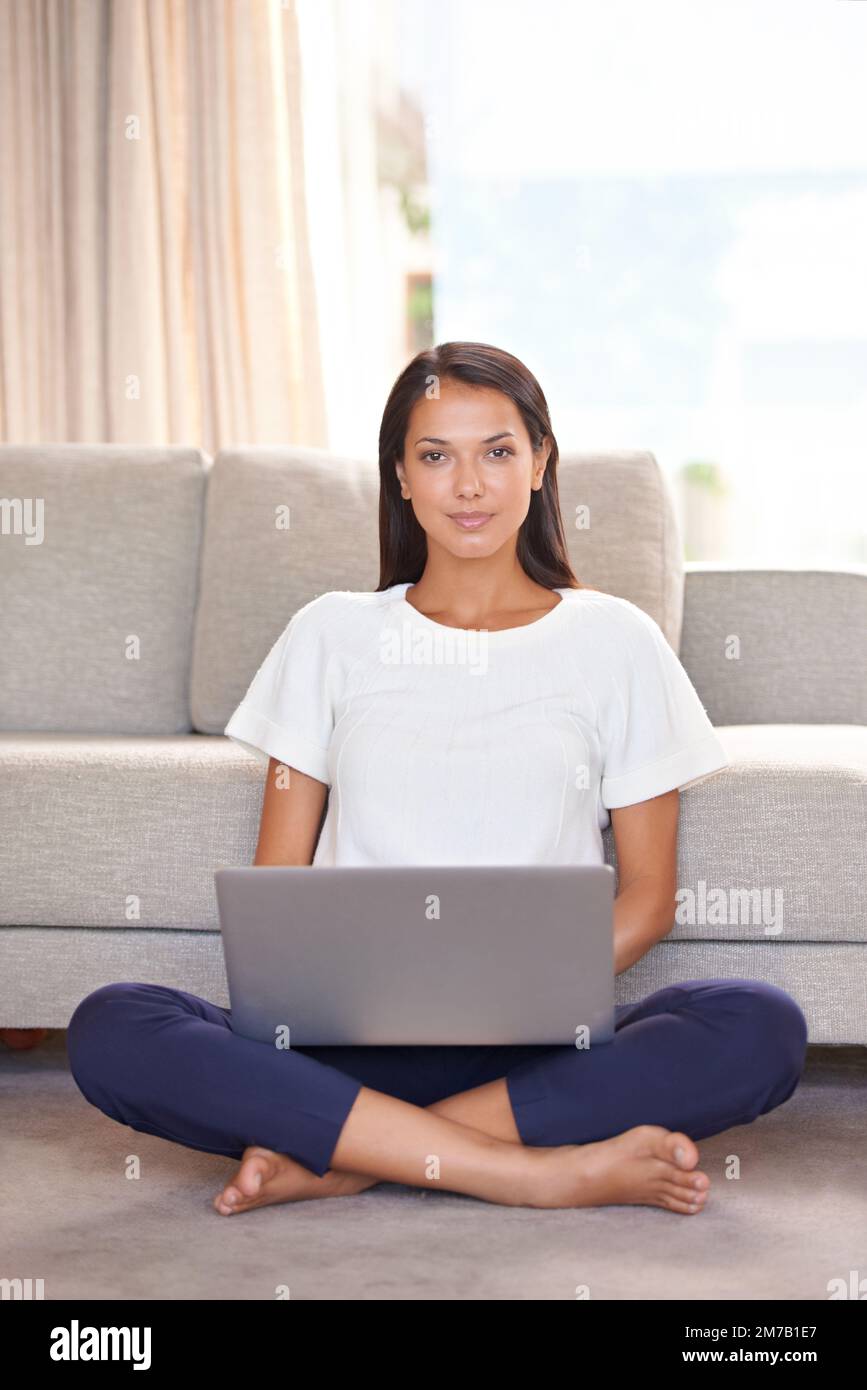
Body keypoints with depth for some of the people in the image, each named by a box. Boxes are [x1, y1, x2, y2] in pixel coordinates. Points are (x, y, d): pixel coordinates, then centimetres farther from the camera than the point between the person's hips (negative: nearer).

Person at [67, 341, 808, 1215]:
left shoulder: (613, 640, 11)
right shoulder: (332, 634, 14)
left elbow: (647, 895, 8)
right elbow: (277, 879, 11)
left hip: (541, 1045, 0)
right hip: (355, 1039, 1)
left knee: (761, 1027, -30)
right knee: (109, 1031, -27)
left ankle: (340, 1160, -24)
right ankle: (535, 1172, -26)